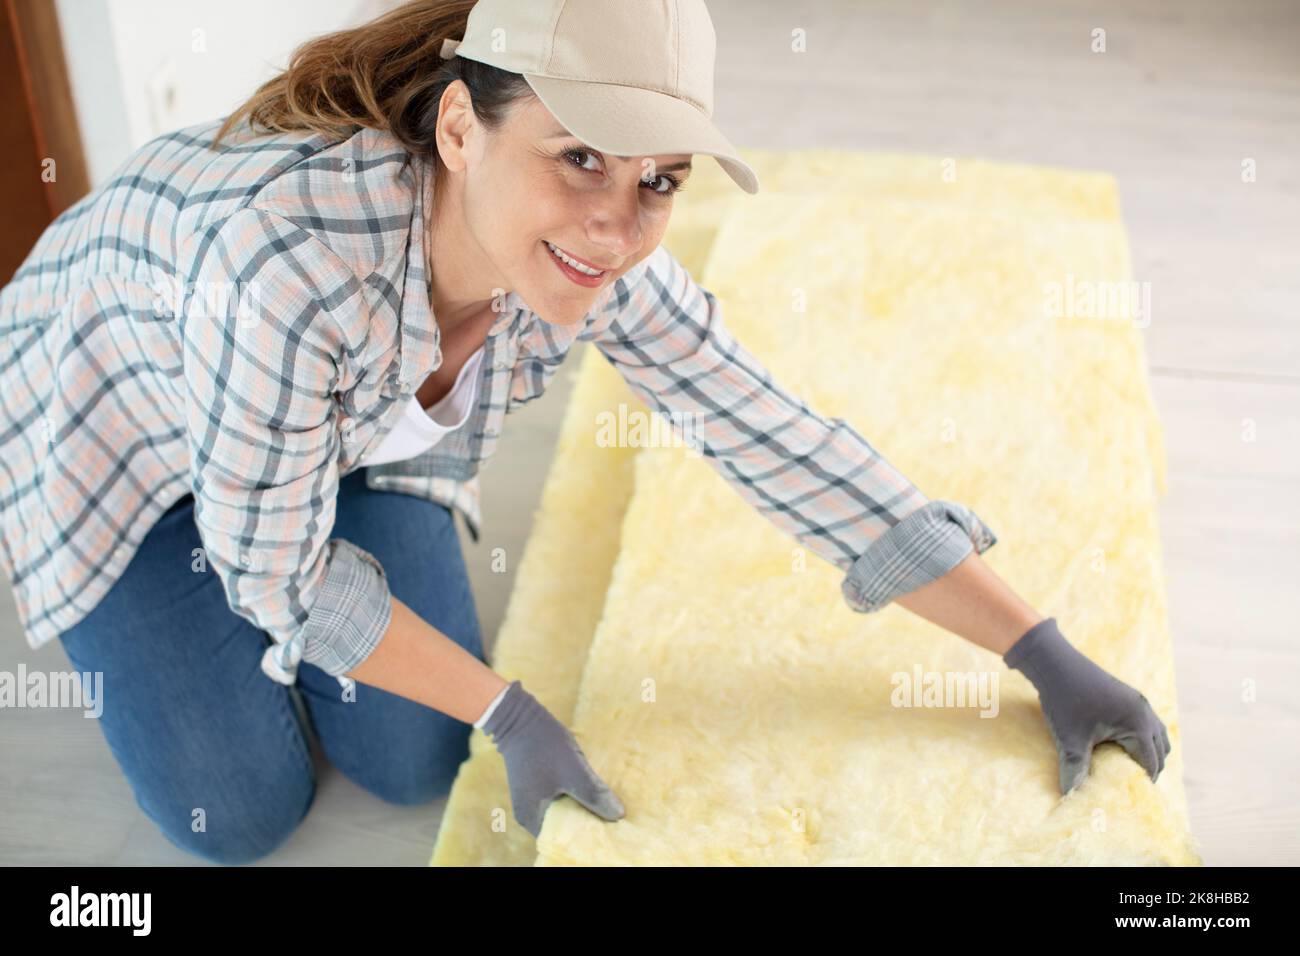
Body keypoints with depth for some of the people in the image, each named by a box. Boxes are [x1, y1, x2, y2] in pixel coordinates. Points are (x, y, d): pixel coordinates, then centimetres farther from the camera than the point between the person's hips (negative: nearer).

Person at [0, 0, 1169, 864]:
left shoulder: (605, 265, -28)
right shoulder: (300, 257, -45)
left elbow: (788, 445, -22)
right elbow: (277, 572, -29)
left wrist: (1047, 656, -20)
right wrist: (510, 712, -24)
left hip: (348, 430, 4)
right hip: (121, 424, -3)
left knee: (416, 763, -1)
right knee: (239, 815, -2)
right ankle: (135, 622, 26)